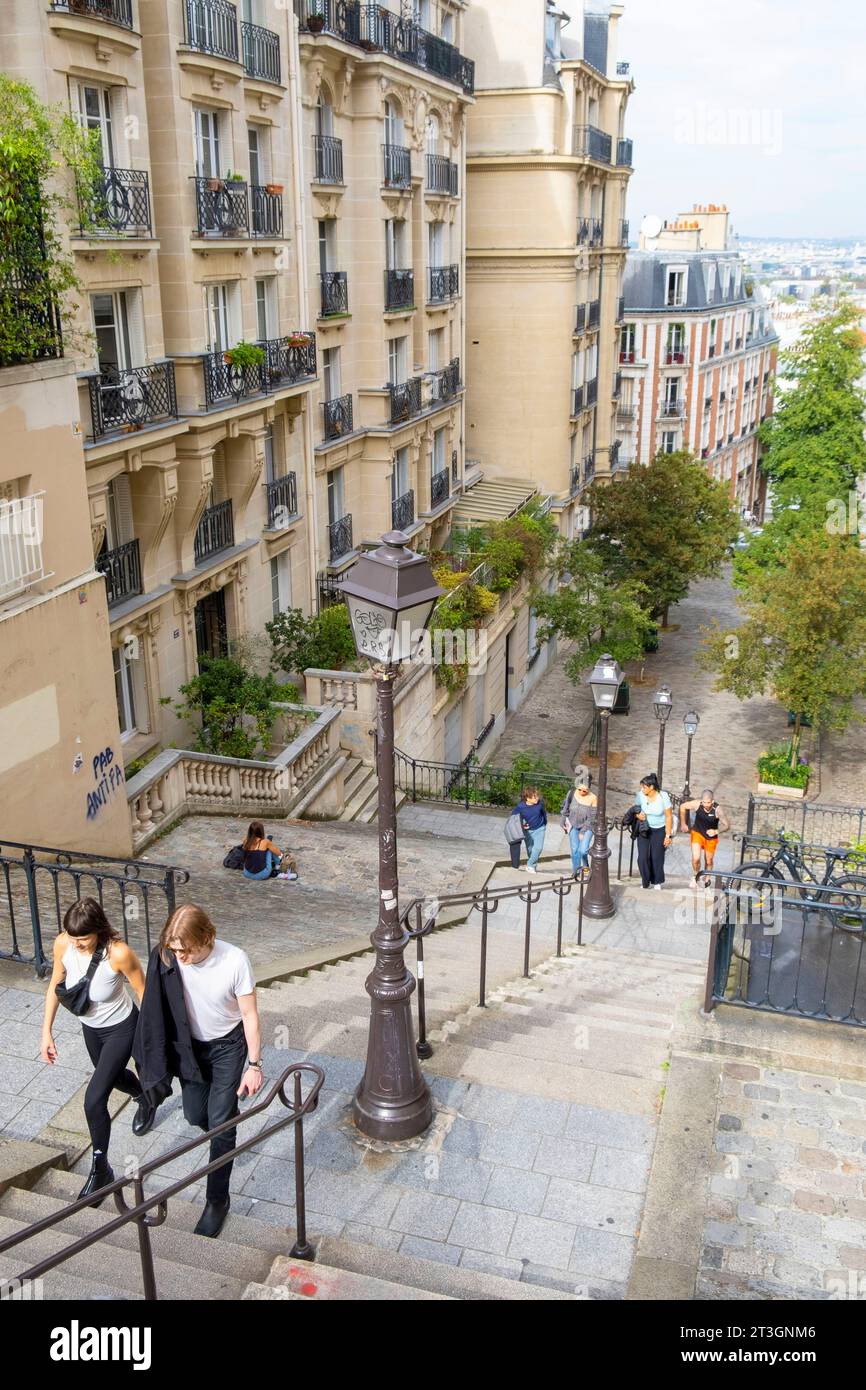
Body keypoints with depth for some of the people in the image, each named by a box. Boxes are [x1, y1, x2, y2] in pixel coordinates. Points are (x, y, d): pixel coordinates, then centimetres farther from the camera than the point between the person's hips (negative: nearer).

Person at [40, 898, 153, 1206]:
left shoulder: (119, 953, -37)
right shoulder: (63, 944, -24)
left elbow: (143, 993, -21)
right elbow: (55, 986, -6)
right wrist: (47, 1032, -5)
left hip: (120, 1028, -6)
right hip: (90, 1026, 6)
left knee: (94, 1099, -8)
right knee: (113, 1076, 29)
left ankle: (100, 1168, 15)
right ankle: (145, 1098, 63)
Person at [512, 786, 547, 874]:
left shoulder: (540, 803, -19)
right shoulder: (520, 807, -22)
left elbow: (544, 812, 3)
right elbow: (513, 817, -6)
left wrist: (544, 824, 14)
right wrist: (521, 825, -19)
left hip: (539, 829, 0)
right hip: (528, 830, 0)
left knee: (538, 847, -16)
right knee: (530, 849, 8)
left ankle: (530, 865, -1)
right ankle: (531, 866, 28)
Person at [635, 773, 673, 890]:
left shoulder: (663, 796, -17)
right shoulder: (640, 795, -11)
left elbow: (669, 817, -10)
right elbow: (636, 810, 7)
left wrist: (668, 835, -10)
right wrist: (638, 815, -18)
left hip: (659, 830, -2)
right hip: (644, 829, 2)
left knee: (657, 857, 0)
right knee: (643, 857, -6)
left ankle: (657, 882, 23)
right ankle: (646, 882, 15)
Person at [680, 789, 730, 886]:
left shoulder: (717, 810, -30)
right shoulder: (697, 804, -26)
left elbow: (727, 826, -24)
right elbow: (682, 806, -8)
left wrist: (716, 831, -42)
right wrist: (683, 823, 1)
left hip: (711, 837, 0)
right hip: (697, 833, 0)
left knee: (708, 861, 16)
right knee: (696, 858, -16)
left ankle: (706, 879, 45)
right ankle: (696, 875, 14)